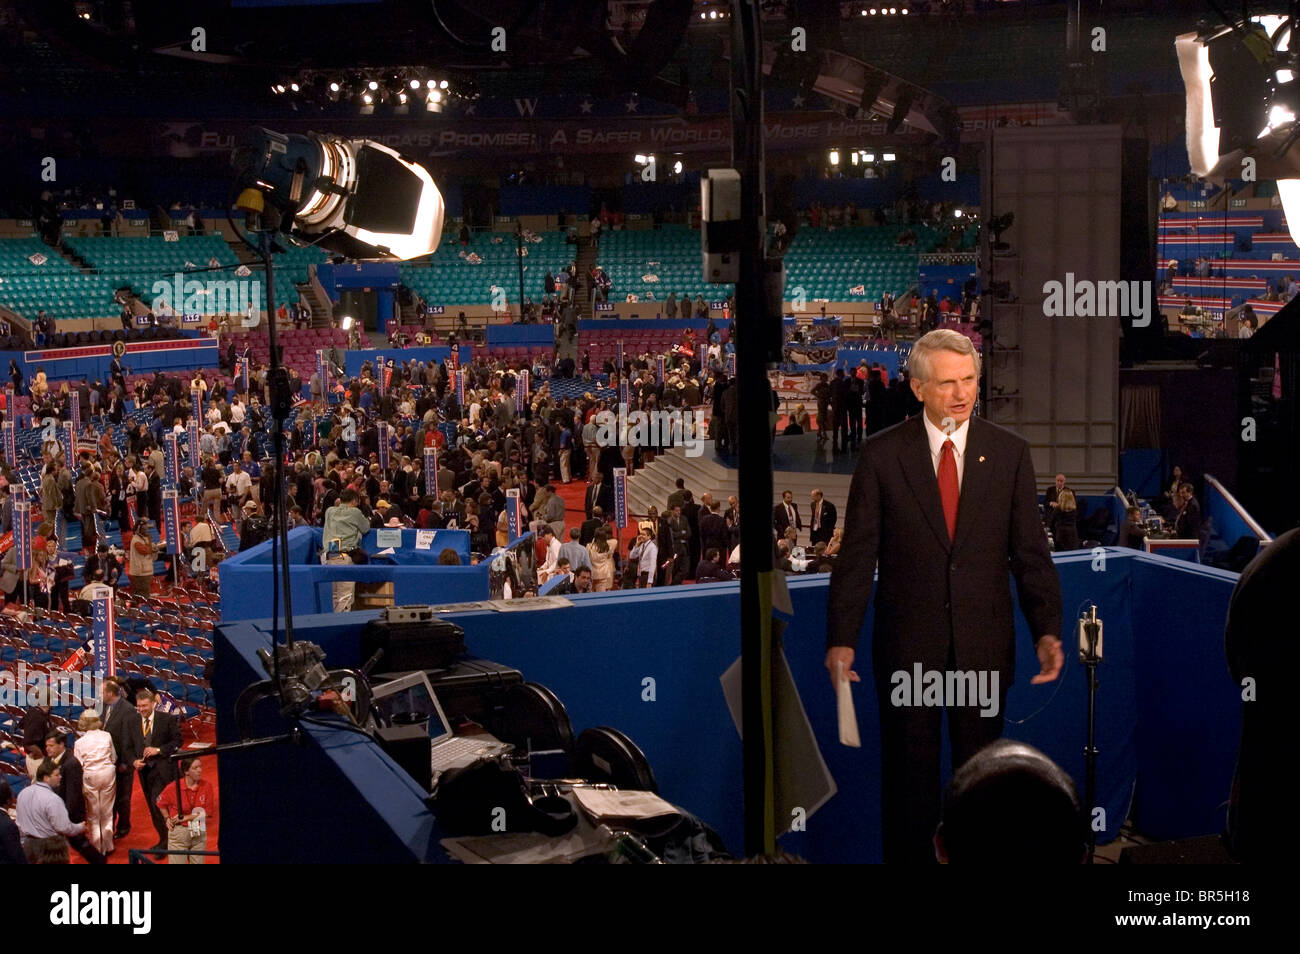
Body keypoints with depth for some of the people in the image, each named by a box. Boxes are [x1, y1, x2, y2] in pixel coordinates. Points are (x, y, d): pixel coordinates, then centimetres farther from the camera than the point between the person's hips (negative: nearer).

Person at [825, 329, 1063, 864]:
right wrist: (841, 639, -12)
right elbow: (857, 553, -3)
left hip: (984, 644, 1)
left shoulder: (1009, 452, 3)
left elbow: (1031, 552, 3)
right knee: (908, 775, 7)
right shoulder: (882, 454, -2)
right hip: (907, 643, -1)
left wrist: (1047, 632, -8)